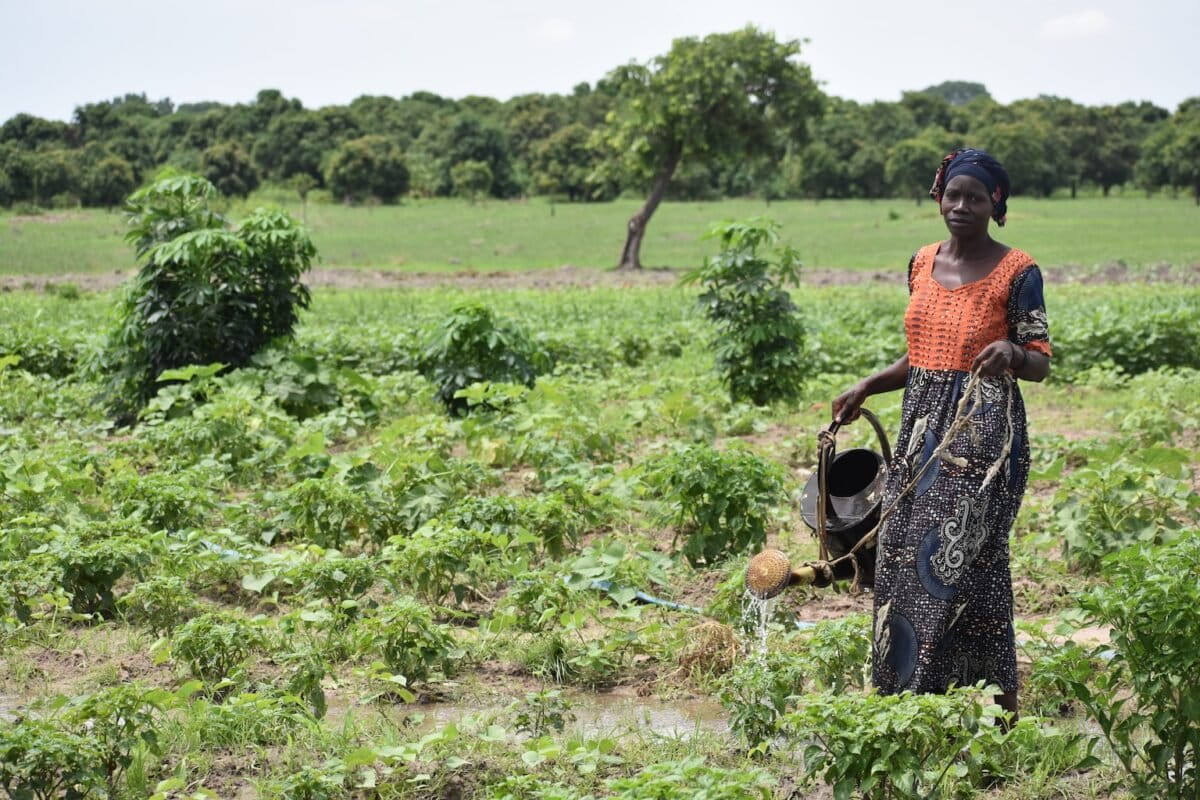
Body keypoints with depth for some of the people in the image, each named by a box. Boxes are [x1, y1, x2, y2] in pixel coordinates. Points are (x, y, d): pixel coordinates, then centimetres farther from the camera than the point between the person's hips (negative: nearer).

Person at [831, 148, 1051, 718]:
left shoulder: (1016, 271, -6)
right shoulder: (923, 262, 11)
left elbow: (1040, 365, -6)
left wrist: (1012, 354, -27)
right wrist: (866, 387, 12)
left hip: (983, 431, -6)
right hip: (923, 427, 6)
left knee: (961, 557, -9)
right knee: (904, 557, 4)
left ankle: (996, 706, 2)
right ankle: (910, 690, 16)